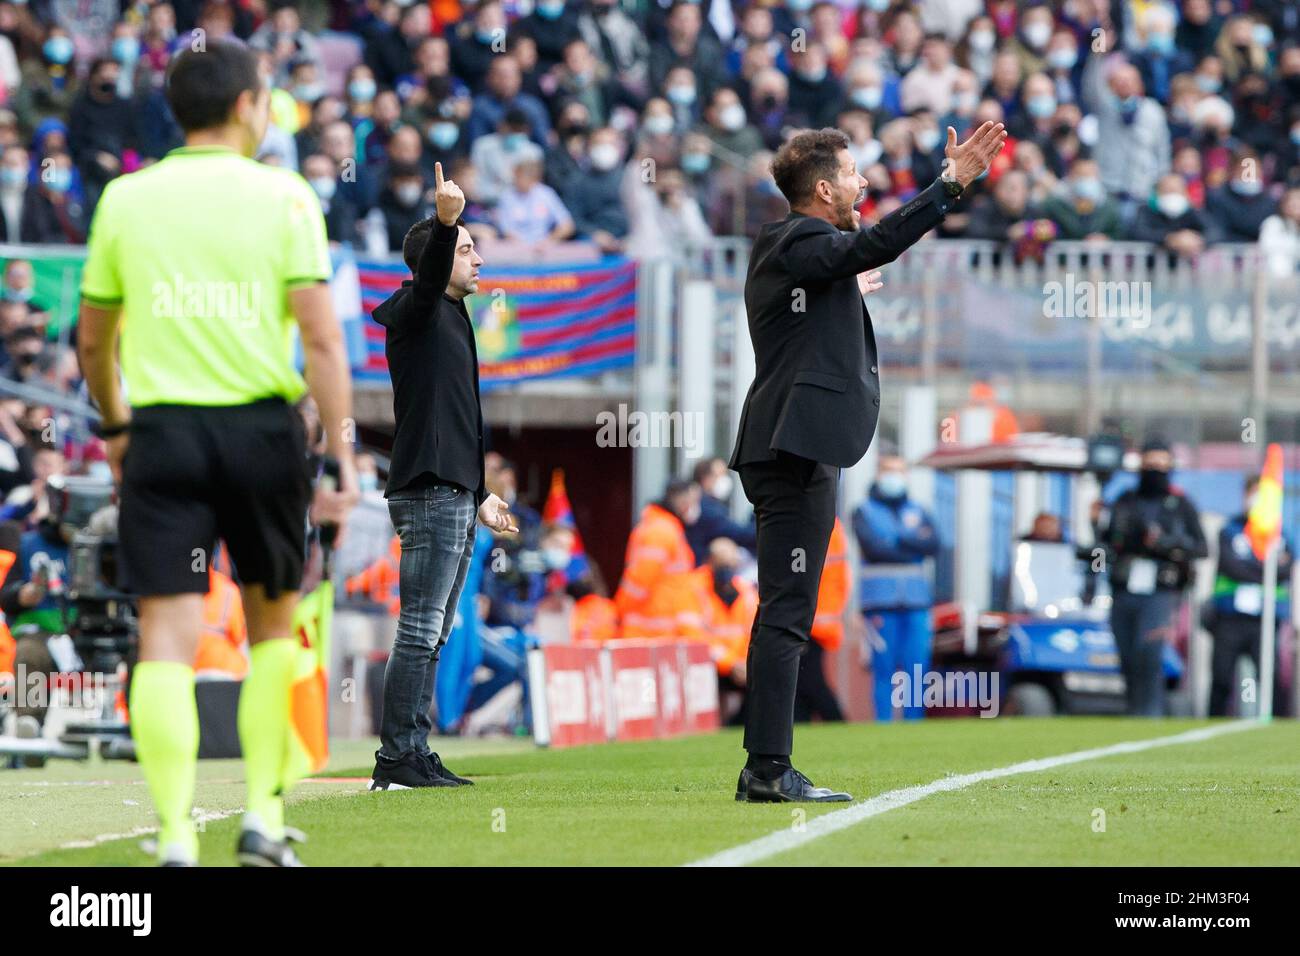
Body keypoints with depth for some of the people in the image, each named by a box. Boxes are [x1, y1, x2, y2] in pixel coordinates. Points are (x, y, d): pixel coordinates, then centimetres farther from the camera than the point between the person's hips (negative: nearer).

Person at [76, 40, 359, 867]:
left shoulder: (125, 199, 5)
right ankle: (264, 815, 14)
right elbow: (322, 340, -7)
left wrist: (114, 427, 29)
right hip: (262, 427, -1)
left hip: (162, 431, 1)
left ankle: (176, 836, -14)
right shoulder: (283, 197, -2)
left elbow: (93, 341, 13)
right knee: (274, 624, 17)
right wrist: (343, 457, -5)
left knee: (168, 637, -3)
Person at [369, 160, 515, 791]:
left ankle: (414, 757, 12)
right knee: (420, 631, -11)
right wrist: (445, 223, -48)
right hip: (428, 495, -10)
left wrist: (479, 496, 30)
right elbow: (430, 277, -30)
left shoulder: (449, 320, 23)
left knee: (432, 634, 10)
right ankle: (397, 761, -13)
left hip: (454, 498, 10)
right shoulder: (416, 313, -5)